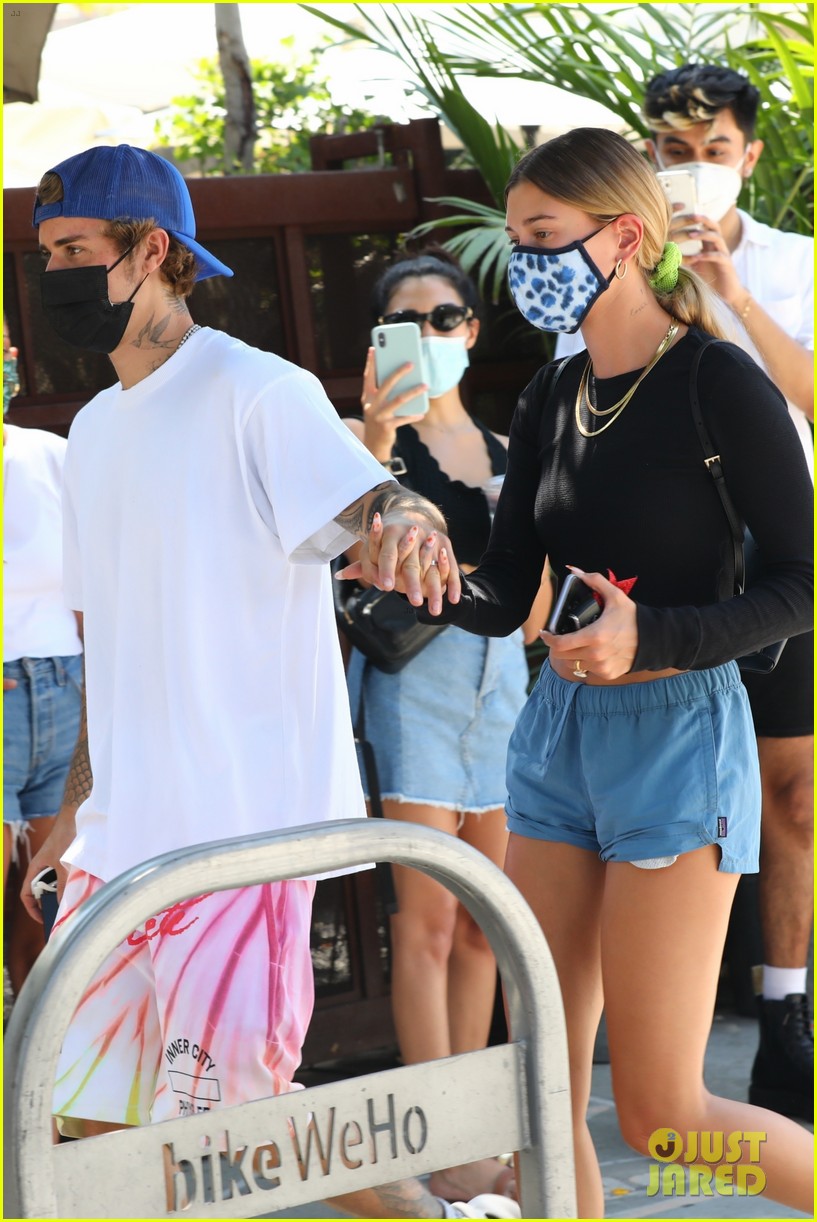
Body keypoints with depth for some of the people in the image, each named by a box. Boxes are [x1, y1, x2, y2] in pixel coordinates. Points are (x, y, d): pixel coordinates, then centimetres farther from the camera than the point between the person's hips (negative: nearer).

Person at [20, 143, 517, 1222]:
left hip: (250, 816, -8)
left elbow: (367, 498, -22)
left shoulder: (257, 393, -7)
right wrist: (76, 805, 20)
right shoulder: (93, 431, 17)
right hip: (126, 826, 8)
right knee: (91, 1113, 6)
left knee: (224, 1110, -12)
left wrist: (407, 517, -46)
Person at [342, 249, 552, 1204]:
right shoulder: (365, 435, 2)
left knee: (482, 922, 6)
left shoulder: (505, 451, 16)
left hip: (502, 675, 5)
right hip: (415, 670, -5)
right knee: (428, 919, -8)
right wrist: (378, 437, -28)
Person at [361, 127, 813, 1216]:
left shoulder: (717, 382, -11)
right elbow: (504, 595, 8)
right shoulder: (552, 400, 9)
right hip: (560, 728, 7)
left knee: (660, 1111, -5)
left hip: (676, 731, -7)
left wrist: (651, 636, -25)